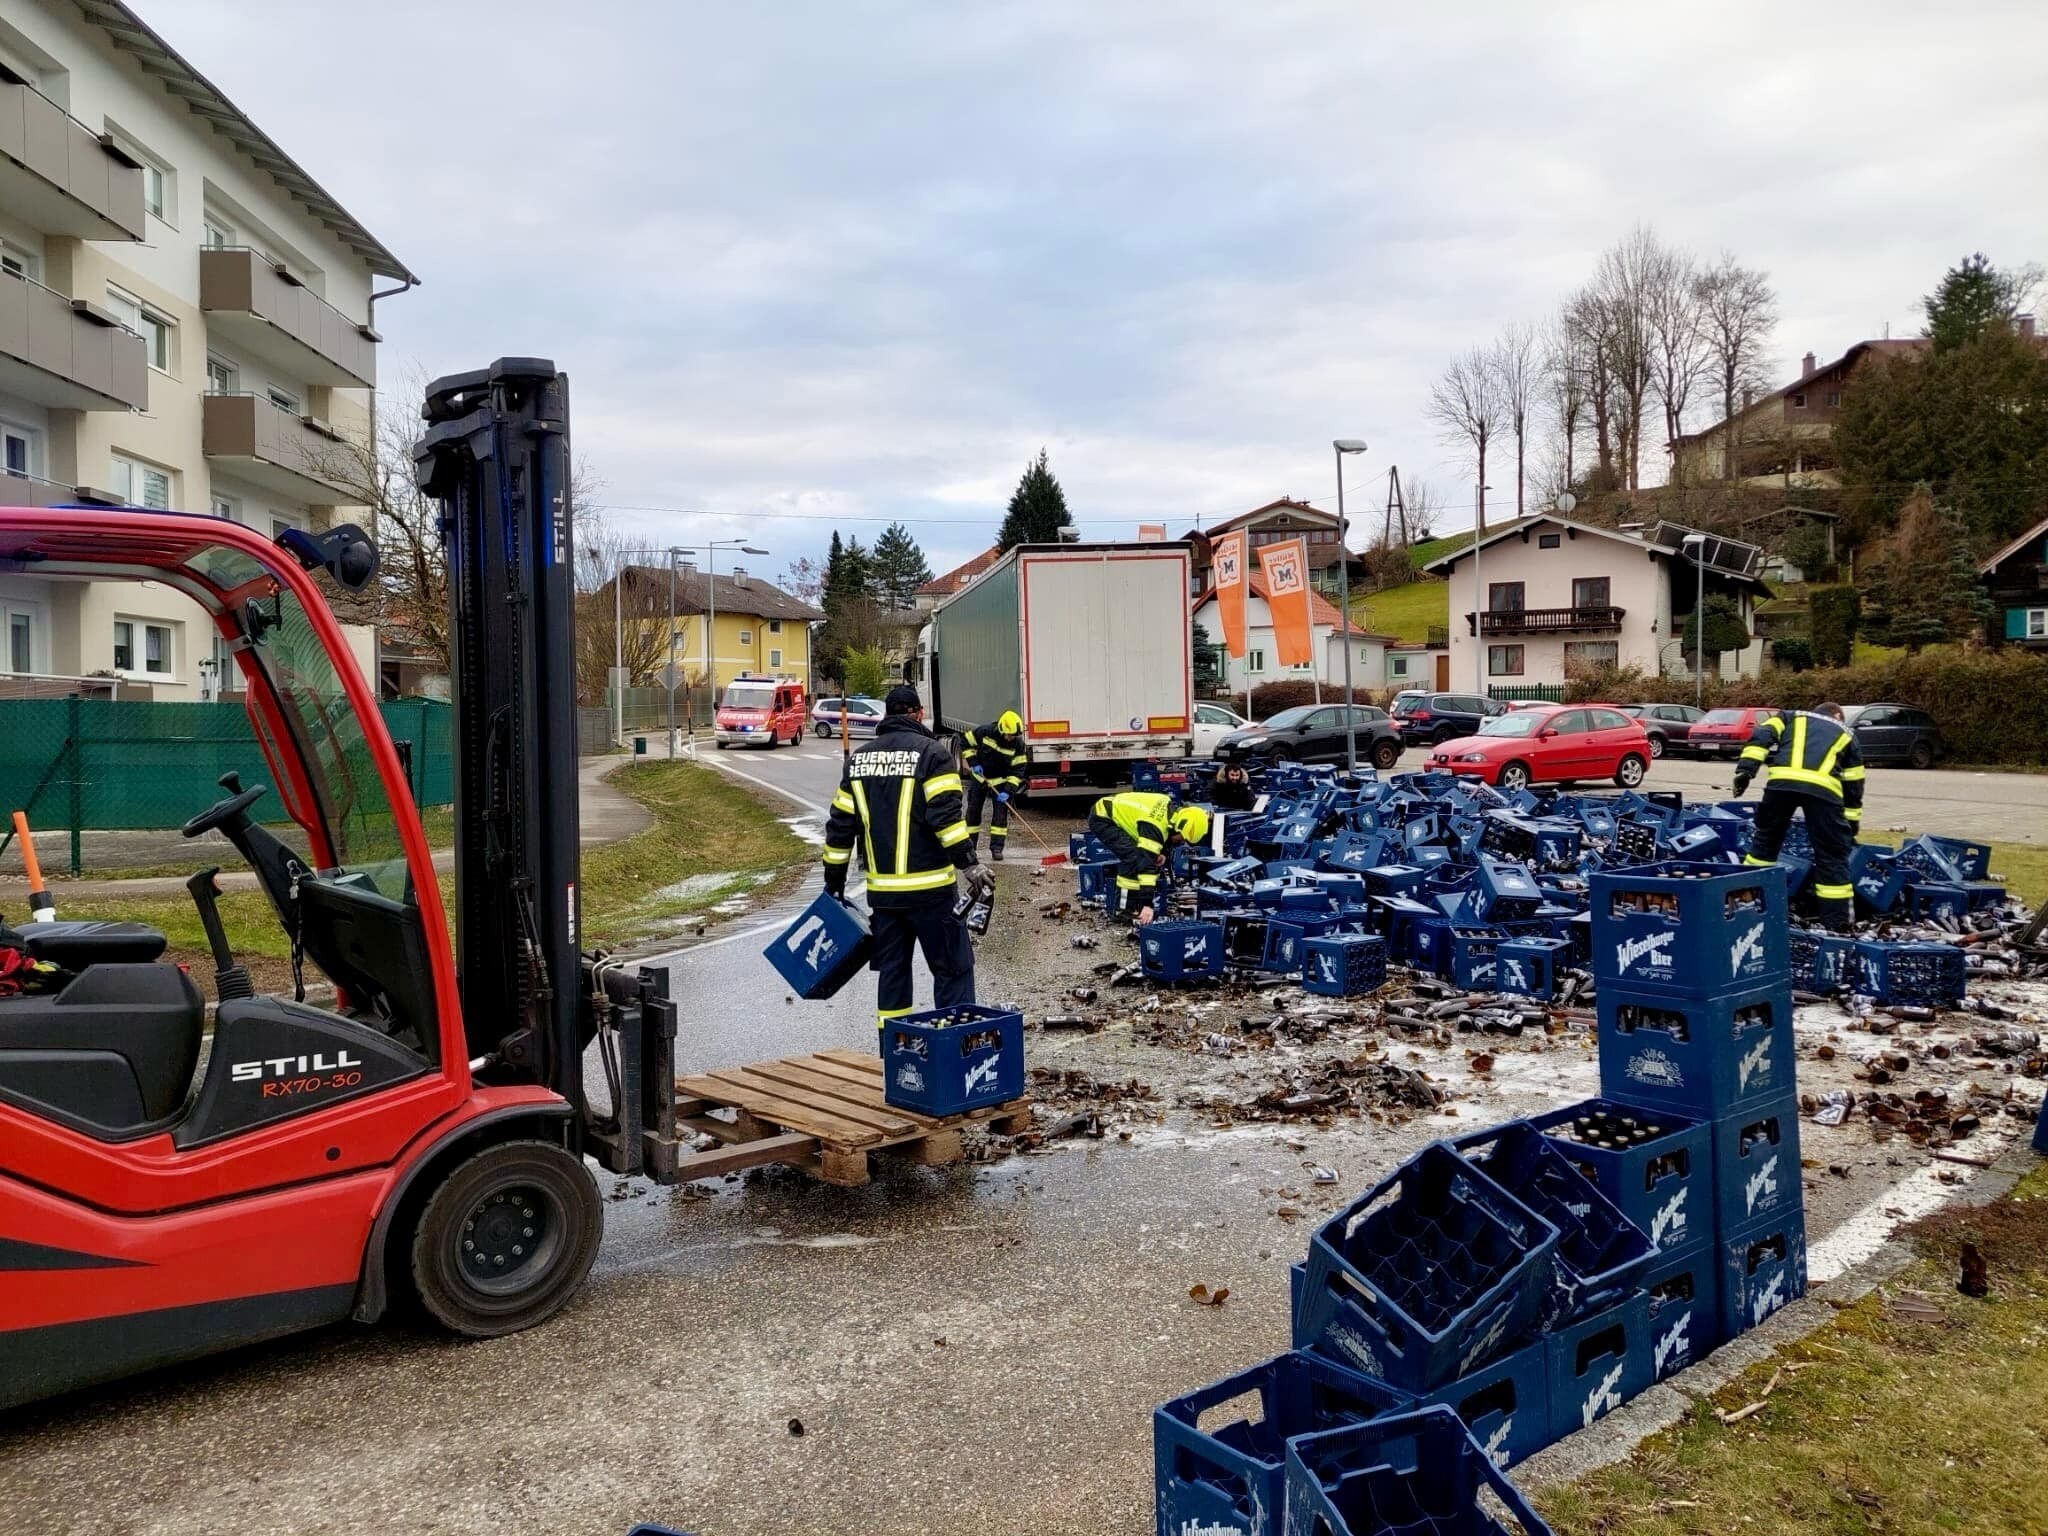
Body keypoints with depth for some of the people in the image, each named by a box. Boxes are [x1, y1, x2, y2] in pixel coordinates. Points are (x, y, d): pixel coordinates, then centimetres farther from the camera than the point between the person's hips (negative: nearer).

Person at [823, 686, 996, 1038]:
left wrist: (834, 881, 19)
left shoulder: (859, 759, 11)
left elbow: (840, 825, 12)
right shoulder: (931, 753, -6)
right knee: (952, 969, 2)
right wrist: (970, 865, -17)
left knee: (891, 970, 14)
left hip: (881, 889, 5)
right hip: (929, 888, -5)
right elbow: (945, 816, -18)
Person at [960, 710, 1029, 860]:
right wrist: (973, 763, -16)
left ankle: (996, 847, -1)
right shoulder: (984, 732, -22)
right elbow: (965, 742, -7)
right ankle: (970, 846, 17)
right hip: (979, 777, 0)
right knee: (973, 811, 5)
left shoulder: (1018, 744, -20)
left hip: (1000, 780, 0)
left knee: (1001, 812, -7)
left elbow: (1017, 770, -16)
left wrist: (1008, 791, -25)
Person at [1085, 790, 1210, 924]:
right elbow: (1146, 864, -34)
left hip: (1115, 813, 10)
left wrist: (1161, 853, -3)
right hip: (1101, 819, -10)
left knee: (1142, 854, 7)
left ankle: (1134, 901, 15)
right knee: (1133, 857, -21)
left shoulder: (1170, 809, -3)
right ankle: (1123, 908, -12)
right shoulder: (1154, 825, -31)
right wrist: (1147, 904, -36)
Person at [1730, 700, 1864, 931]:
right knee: (1832, 855, 9)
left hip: (1782, 781, 0)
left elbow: (1762, 735, 11)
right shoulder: (1846, 734, 35)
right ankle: (1836, 922, 12)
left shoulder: (1792, 717, 33)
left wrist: (1746, 769, 1)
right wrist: (1852, 822, 43)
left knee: (1766, 840, 20)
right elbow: (1854, 785, 36)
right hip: (1824, 787, 0)